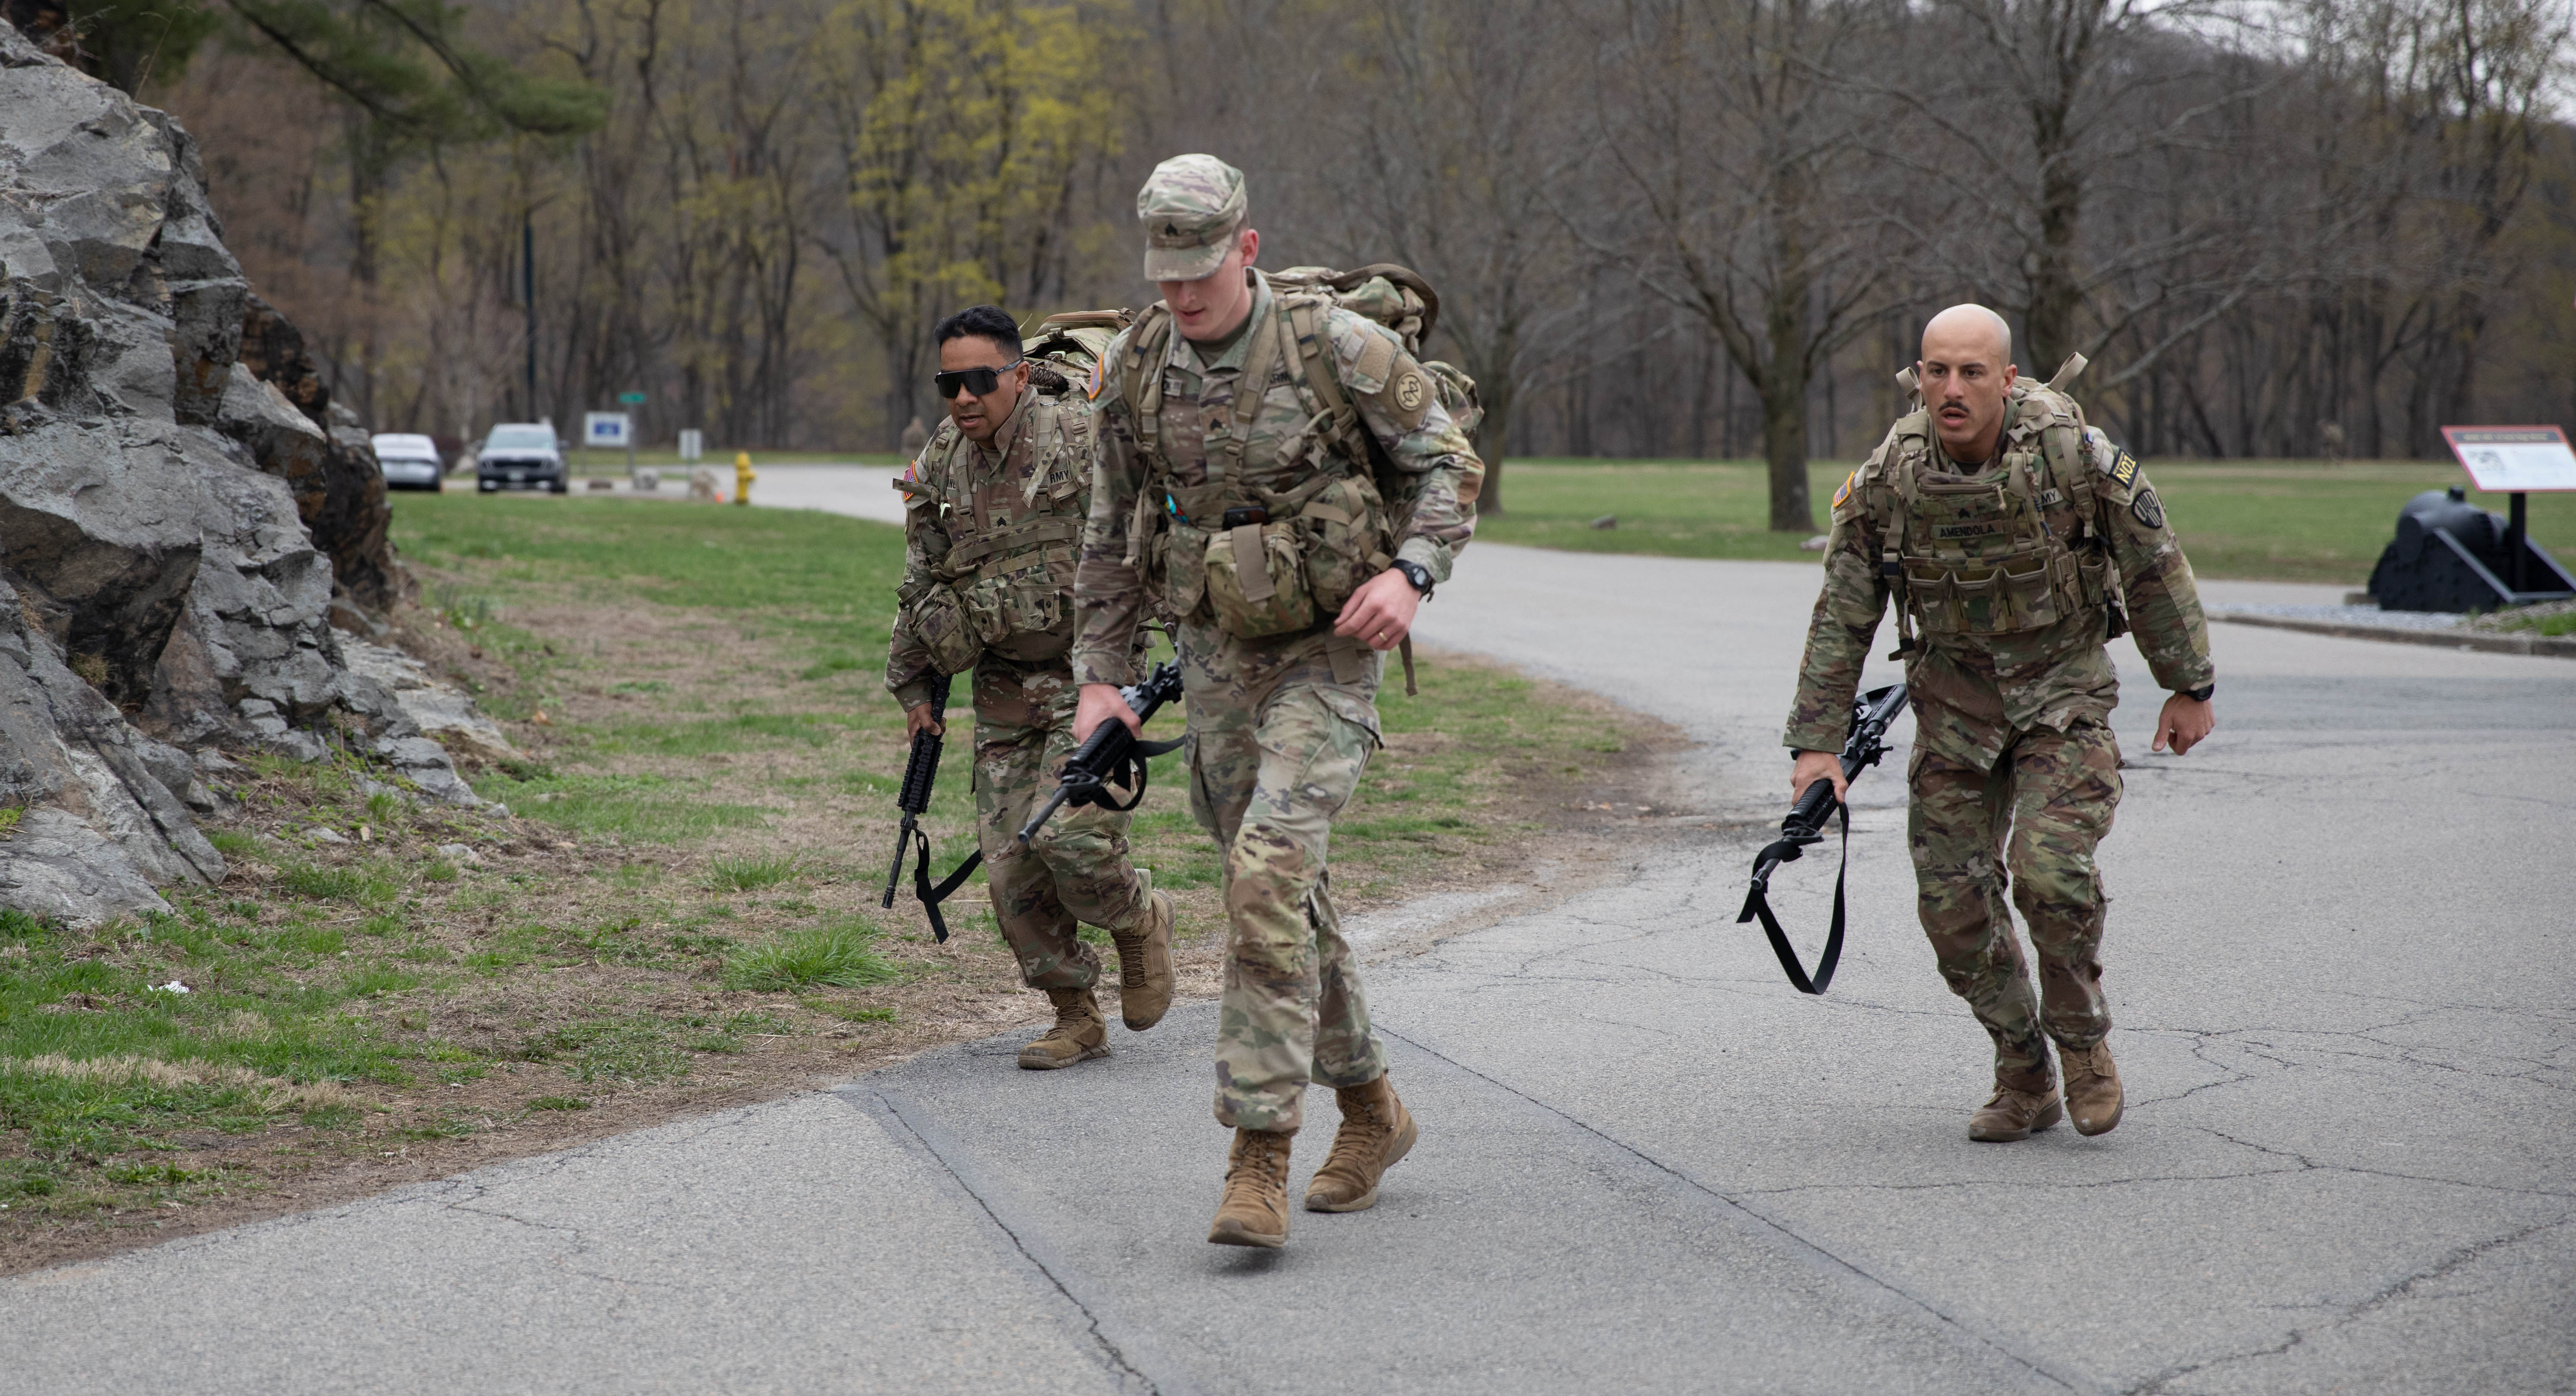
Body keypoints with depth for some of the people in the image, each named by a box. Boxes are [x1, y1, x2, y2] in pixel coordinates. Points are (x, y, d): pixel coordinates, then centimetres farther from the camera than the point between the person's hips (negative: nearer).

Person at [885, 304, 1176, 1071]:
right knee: (1012, 866, 0)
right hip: (1005, 691, 5)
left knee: (1069, 835, -20)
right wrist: (913, 685, 22)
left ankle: (1140, 917, 12)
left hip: (1092, 672, -5)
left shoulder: (1082, 438, -8)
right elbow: (920, 585, 20)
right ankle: (1075, 1017, 14)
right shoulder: (938, 468, 8)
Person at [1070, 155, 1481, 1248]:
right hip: (1215, 655, 5)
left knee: (1269, 869, -21)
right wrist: (1101, 676, 7)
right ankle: (1370, 1108, 30)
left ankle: (1260, 1158, -19)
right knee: (1283, 888, 11)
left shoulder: (1336, 347, -12)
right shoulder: (1136, 370, 1)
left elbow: (1449, 461, -2)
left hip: (1327, 654, -5)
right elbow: (1112, 538, 11)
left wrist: (1410, 573, -18)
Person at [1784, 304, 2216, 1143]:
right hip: (1954, 697, 3)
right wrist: (1818, 742, -5)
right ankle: (2024, 1081, 16)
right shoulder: (1888, 477, -13)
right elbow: (1842, 616, -3)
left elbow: (2154, 567, -6)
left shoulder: (2074, 453, -20)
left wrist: (2190, 687, 1)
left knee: (2051, 870, -21)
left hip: (2063, 687, -3)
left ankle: (2082, 1037, 5)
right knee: (1954, 901, -2)